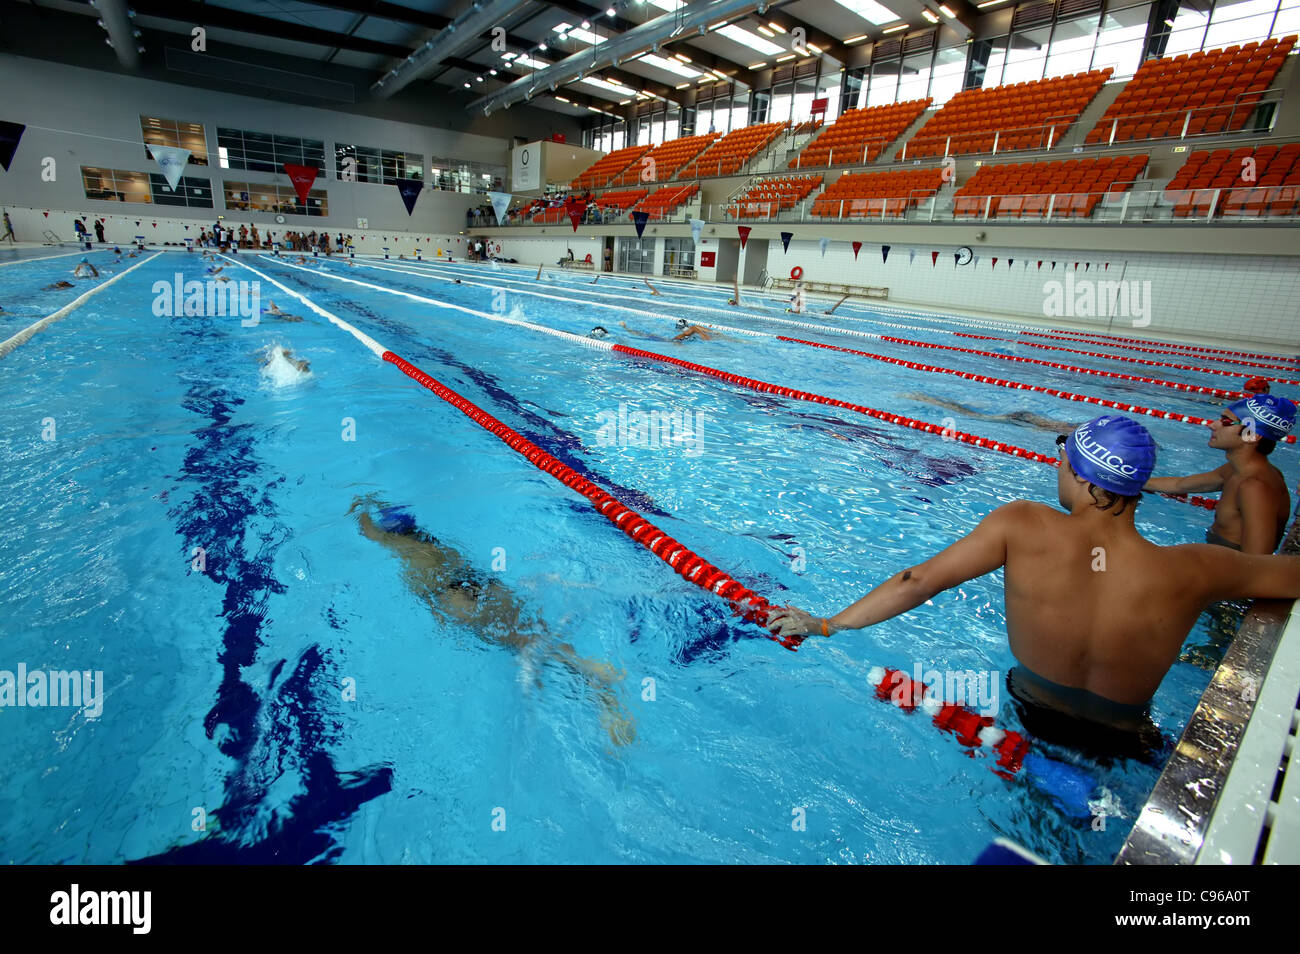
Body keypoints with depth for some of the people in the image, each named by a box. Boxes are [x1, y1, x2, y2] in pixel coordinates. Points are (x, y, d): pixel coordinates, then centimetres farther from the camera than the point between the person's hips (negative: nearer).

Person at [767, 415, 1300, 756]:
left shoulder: (1021, 526, -26)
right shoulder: (1190, 571, -24)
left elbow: (920, 582, -24)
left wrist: (826, 625, -15)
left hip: (1026, 719, 1)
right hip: (1119, 747, 0)